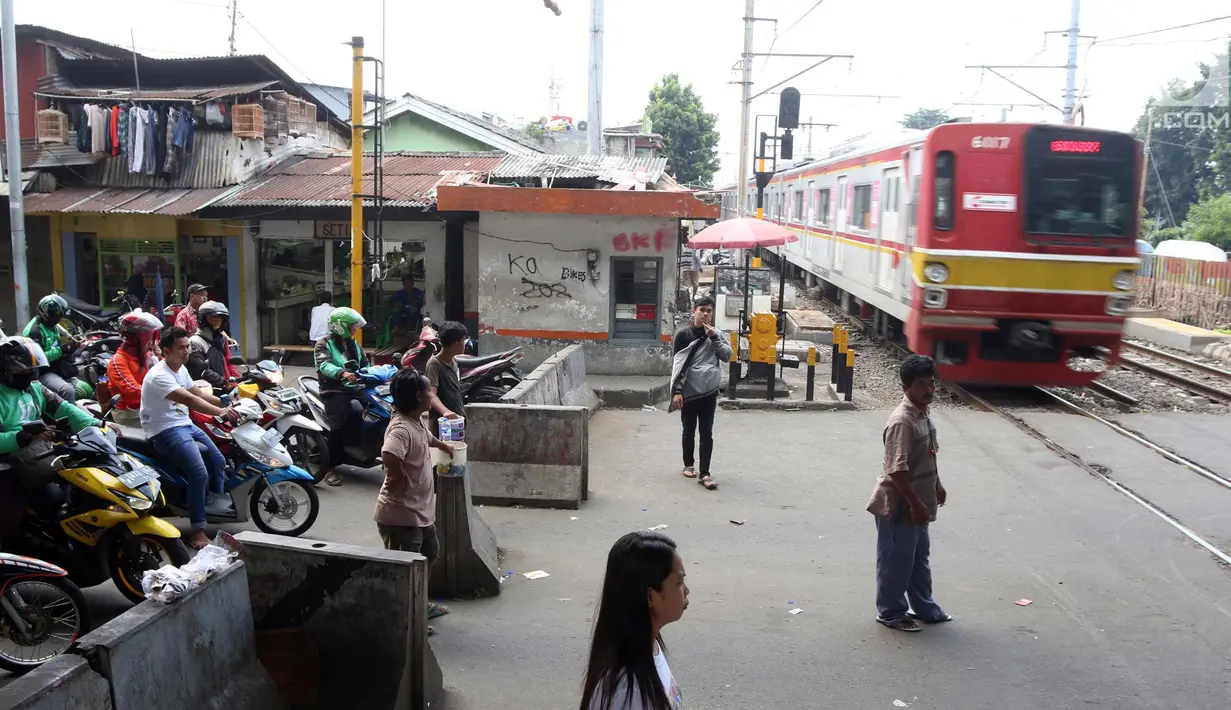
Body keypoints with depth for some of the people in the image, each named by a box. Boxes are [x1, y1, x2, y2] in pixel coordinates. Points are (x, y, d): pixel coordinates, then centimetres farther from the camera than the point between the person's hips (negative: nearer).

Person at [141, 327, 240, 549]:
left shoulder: (181, 369, 8)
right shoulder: (159, 375, -22)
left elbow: (198, 394, 21)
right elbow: (189, 400, -36)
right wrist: (220, 412, -46)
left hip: (185, 424, 10)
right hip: (165, 431, -10)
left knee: (218, 461, 13)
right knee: (199, 473, -23)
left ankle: (215, 503, 30)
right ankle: (197, 531, -18)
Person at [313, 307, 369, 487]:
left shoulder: (354, 344, 21)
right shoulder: (324, 344, -1)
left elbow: (365, 364, 21)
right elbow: (324, 365, -19)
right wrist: (342, 373, -38)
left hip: (355, 388, 7)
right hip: (335, 390, -7)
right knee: (338, 426, -24)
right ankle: (330, 468, -19)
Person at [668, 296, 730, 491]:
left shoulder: (716, 334, 5)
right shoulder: (683, 335, -3)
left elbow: (727, 356, -5)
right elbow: (676, 364, -4)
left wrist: (714, 337, -14)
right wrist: (676, 391, -10)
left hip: (709, 392, 1)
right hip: (689, 392, -1)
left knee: (706, 433, -1)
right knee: (689, 431, 12)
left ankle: (704, 473, -1)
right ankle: (688, 464, 30)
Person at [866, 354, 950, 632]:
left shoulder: (923, 414, 5)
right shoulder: (902, 421, -25)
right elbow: (897, 470, -28)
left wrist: (936, 485, 24)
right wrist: (915, 503, -25)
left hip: (916, 503, 10)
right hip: (898, 505, -10)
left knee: (919, 556, 22)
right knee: (896, 560, 6)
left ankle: (924, 607, 37)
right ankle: (891, 612, 21)